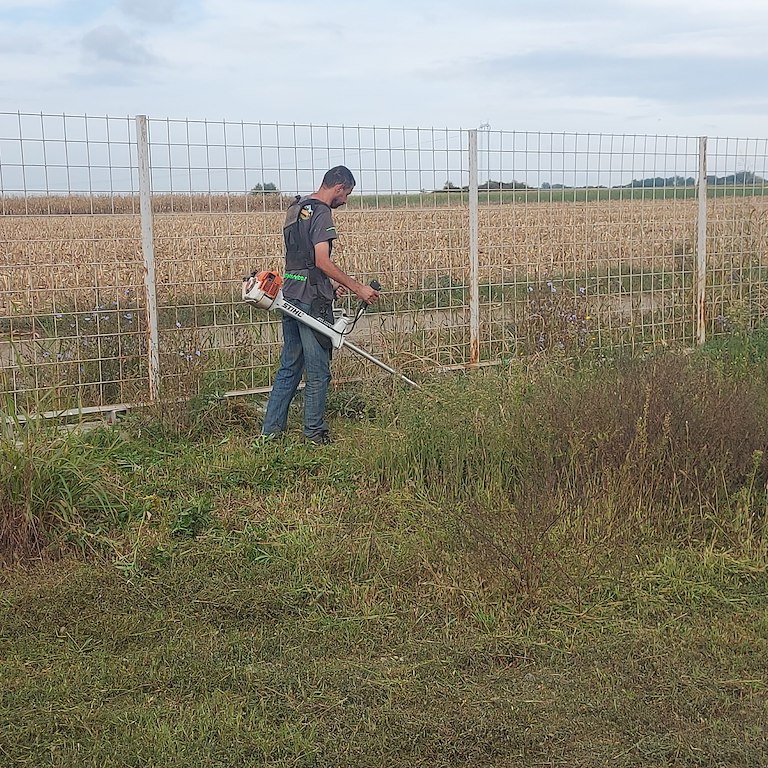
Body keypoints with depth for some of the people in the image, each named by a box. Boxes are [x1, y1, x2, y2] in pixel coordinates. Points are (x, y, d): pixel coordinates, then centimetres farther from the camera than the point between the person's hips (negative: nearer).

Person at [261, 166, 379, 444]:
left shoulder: (296, 209, 17)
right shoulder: (321, 213, -13)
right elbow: (322, 261, -21)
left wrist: (330, 284, 27)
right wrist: (357, 288, -19)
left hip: (291, 296, 9)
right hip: (313, 301, -9)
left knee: (289, 367, 14)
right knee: (317, 371, 1)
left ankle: (271, 429, 15)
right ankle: (315, 432, 10)